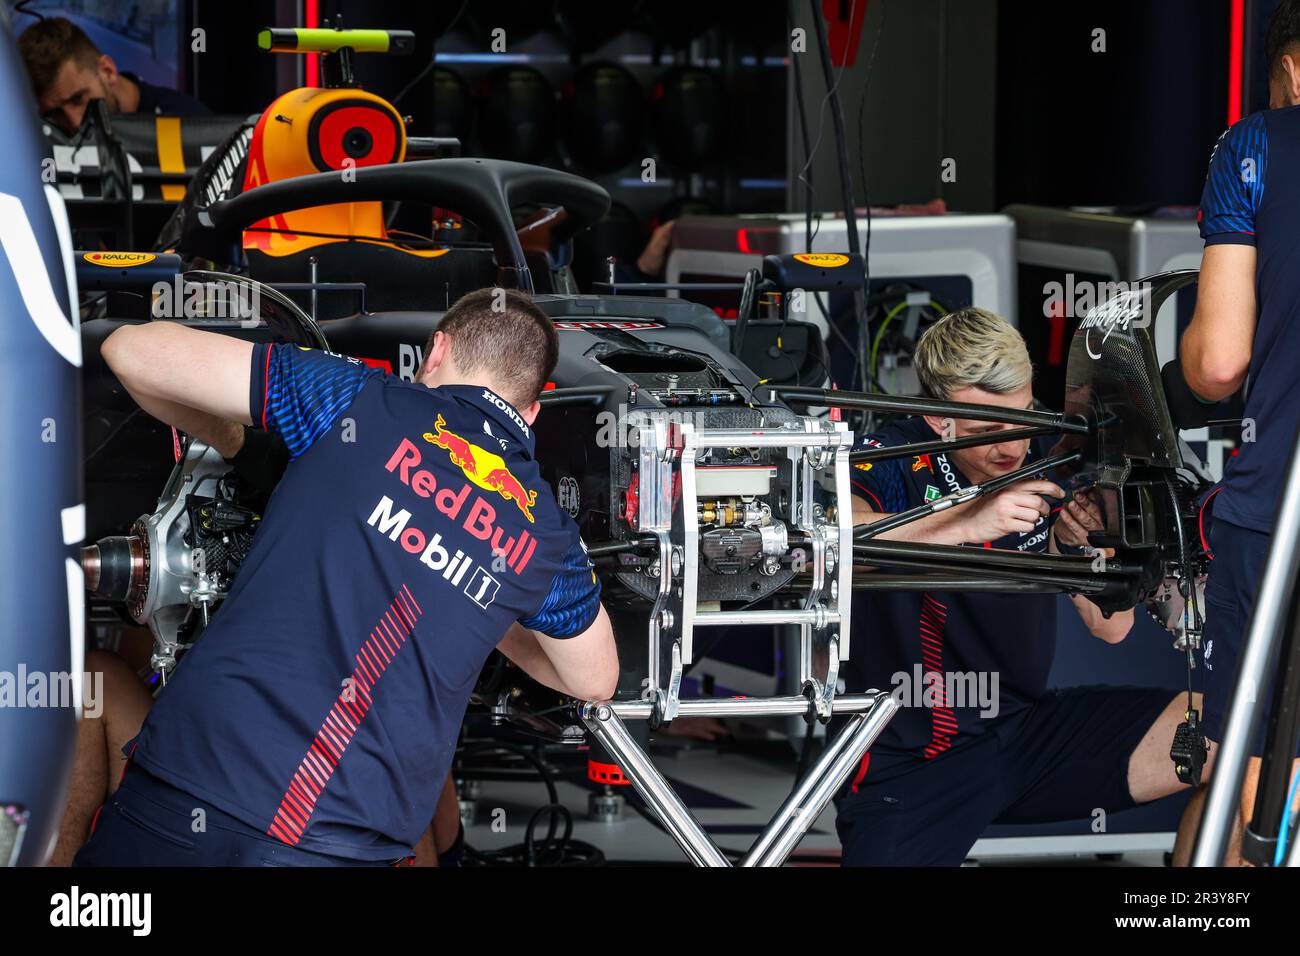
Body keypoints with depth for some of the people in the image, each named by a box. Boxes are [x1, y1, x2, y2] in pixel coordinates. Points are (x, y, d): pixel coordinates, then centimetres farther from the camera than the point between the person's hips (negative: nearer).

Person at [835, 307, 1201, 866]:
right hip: (912, 765, -5)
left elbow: (1110, 627, 4)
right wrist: (966, 522, -41)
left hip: (1027, 727, 5)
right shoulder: (893, 460, -11)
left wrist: (1073, 545, -15)